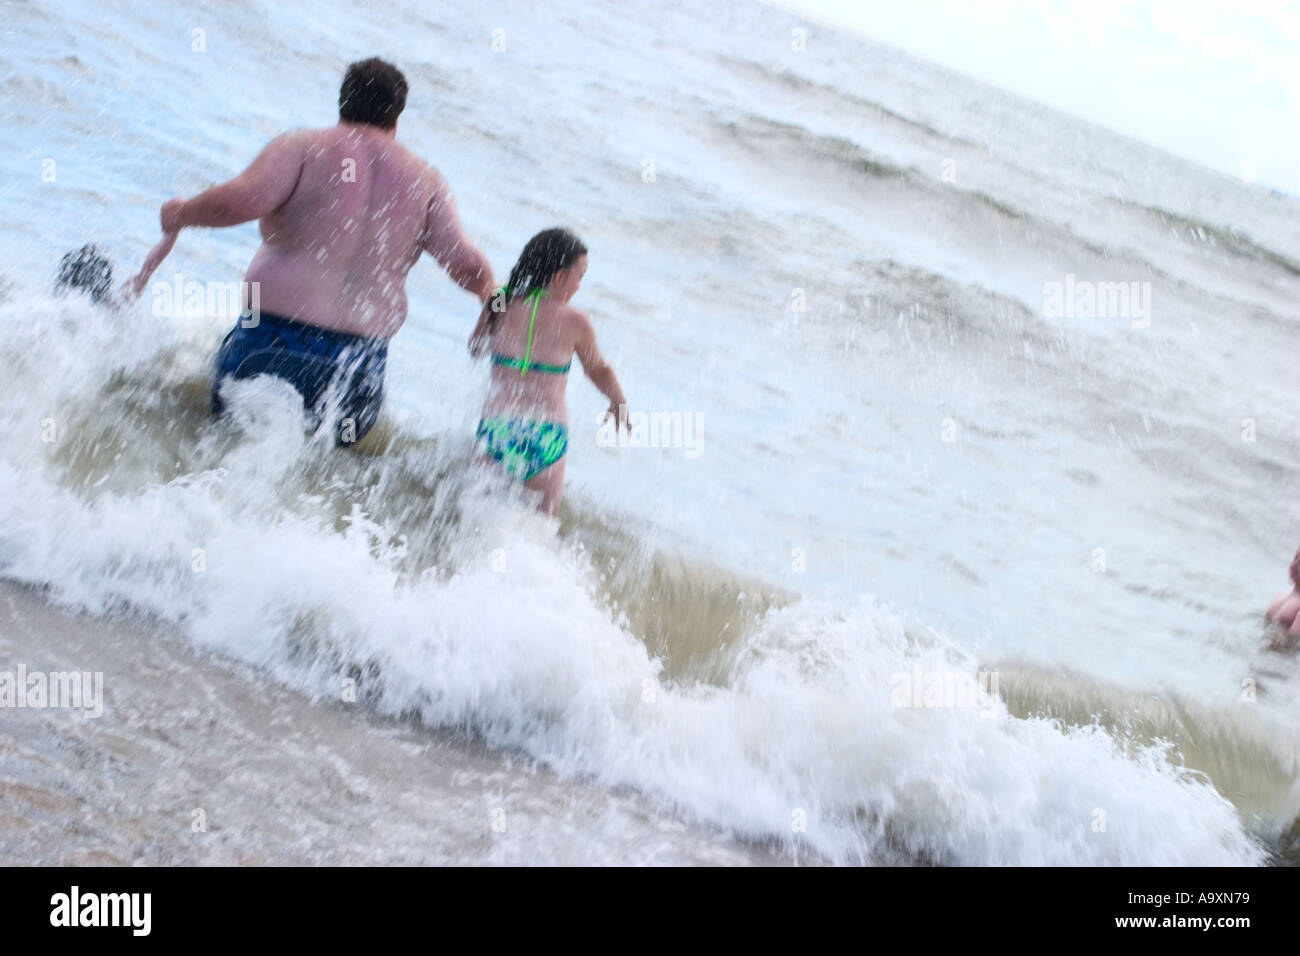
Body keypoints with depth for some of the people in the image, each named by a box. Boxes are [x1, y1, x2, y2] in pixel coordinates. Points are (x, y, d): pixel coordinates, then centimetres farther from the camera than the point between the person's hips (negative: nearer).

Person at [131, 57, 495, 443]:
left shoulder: (303, 147, 1)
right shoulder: (424, 178, 10)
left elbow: (241, 199, -15)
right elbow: (465, 264, 2)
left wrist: (181, 214, 4)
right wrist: (489, 290, 24)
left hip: (272, 344, -2)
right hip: (360, 368, 2)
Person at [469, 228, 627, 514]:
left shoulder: (499, 307, 2)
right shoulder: (574, 322, -3)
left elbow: (475, 349, 21)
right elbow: (598, 370, 13)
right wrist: (619, 402, 30)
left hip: (495, 427, 2)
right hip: (546, 434, -2)